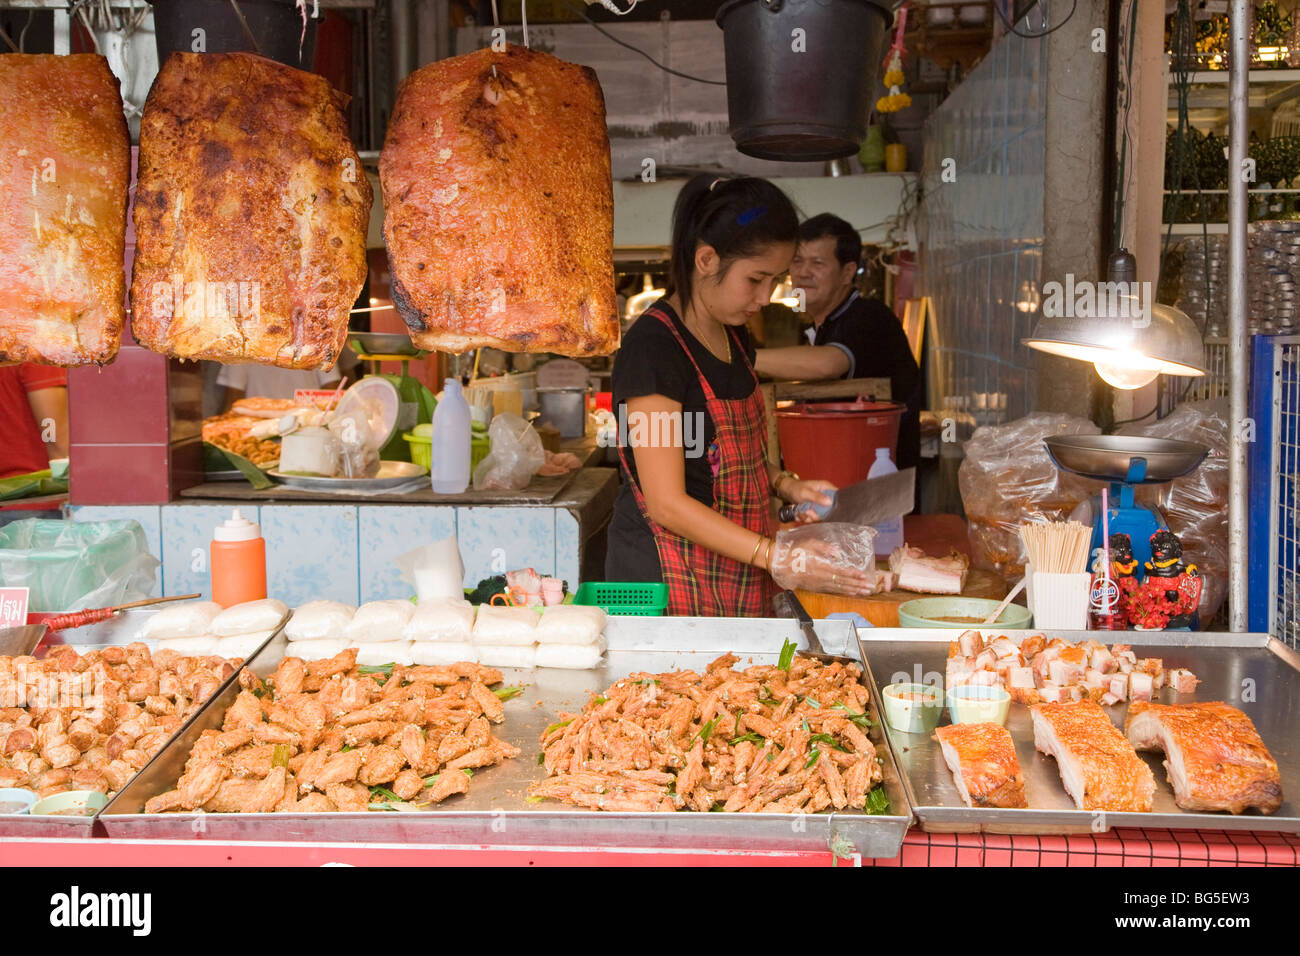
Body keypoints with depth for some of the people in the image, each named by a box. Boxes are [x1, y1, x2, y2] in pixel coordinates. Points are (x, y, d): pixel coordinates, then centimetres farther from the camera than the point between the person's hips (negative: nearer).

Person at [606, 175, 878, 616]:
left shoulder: (735, 339, 11)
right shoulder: (653, 347, -17)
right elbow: (667, 503, -20)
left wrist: (784, 484, 6)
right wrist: (777, 558, -24)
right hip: (665, 578, -8)